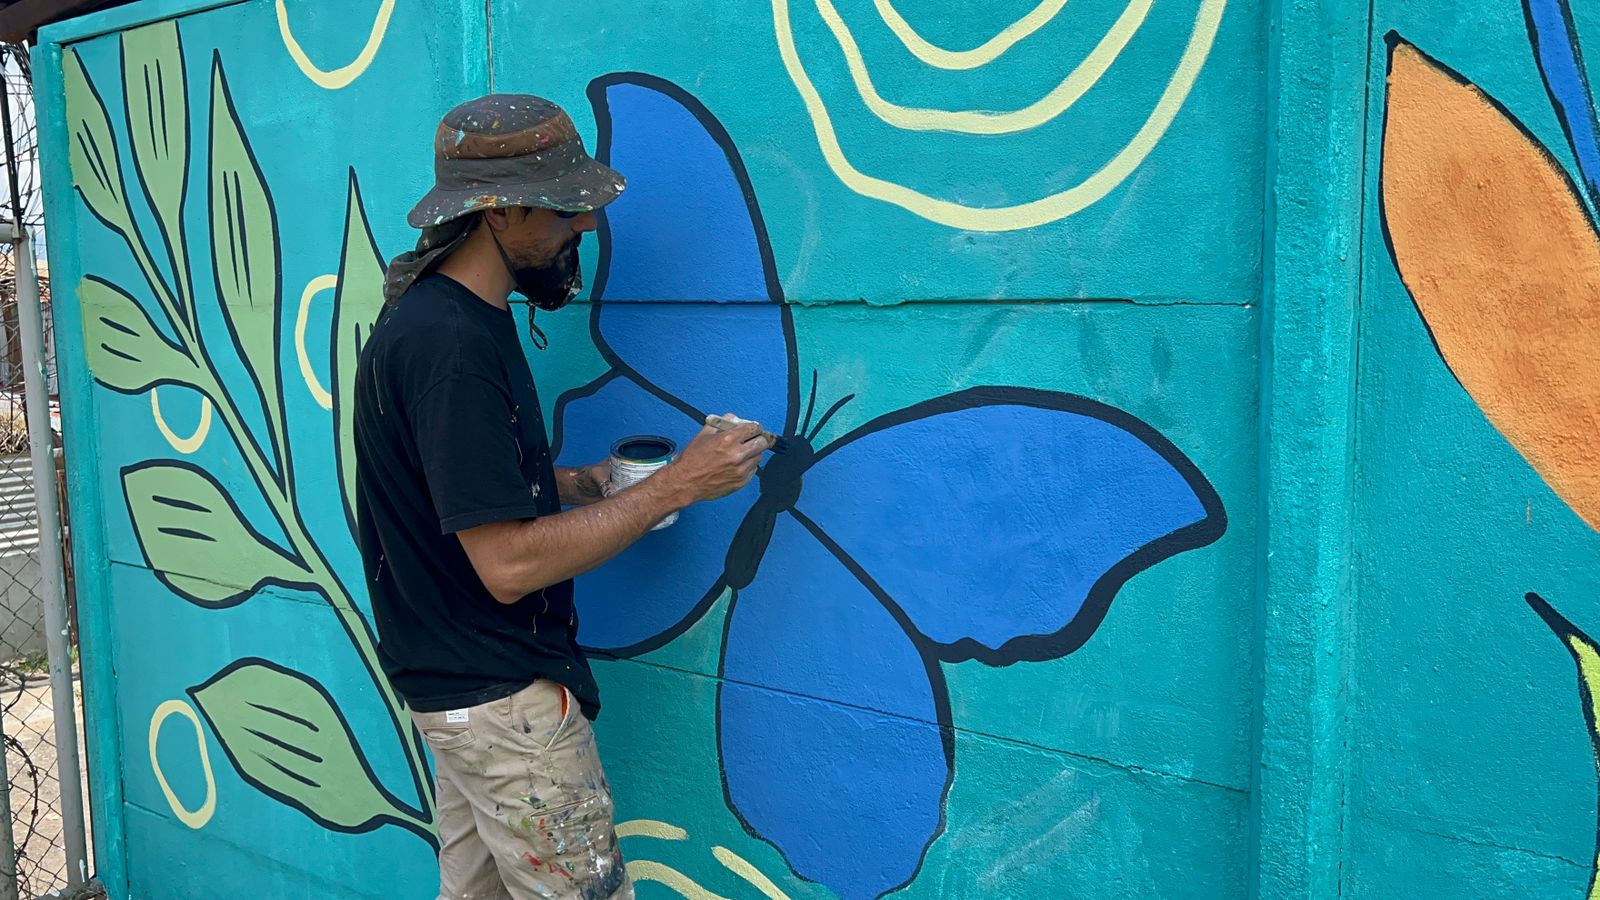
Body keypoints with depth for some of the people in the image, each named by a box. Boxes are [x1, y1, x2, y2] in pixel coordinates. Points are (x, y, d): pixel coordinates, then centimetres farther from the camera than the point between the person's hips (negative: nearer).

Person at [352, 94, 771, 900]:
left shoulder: (441, 315, 8)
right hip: (503, 699, -10)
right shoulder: (450, 344, -24)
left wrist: (581, 484, 5)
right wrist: (673, 487, -22)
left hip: (458, 688, 10)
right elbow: (507, 564, -27)